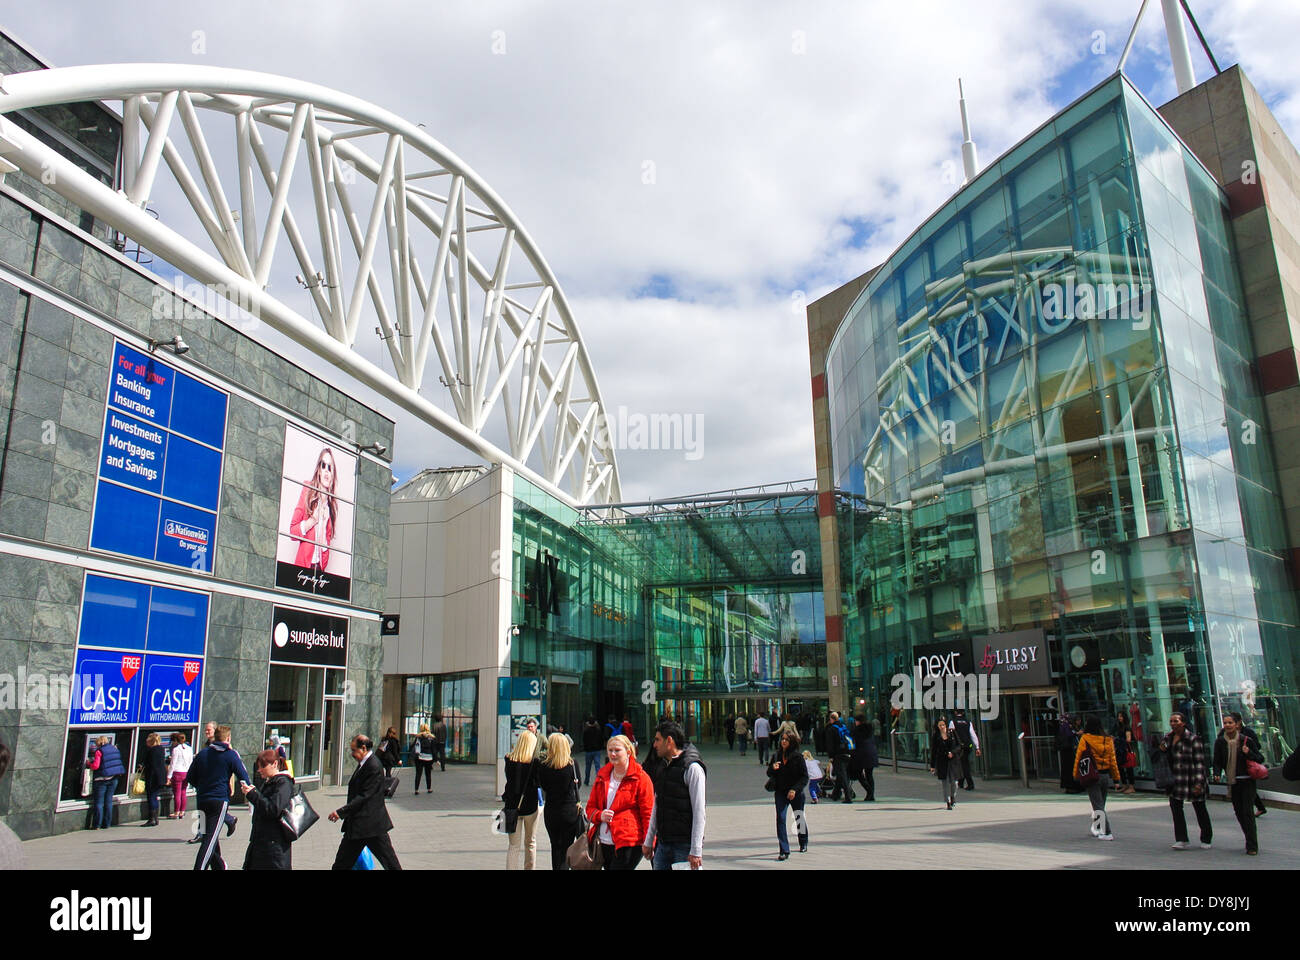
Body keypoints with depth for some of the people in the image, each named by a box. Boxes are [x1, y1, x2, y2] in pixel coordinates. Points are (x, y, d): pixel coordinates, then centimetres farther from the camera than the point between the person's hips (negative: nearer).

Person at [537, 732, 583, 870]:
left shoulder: (543, 766, -9)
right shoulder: (573, 763, -10)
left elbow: (543, 786, 4)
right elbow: (578, 783, 4)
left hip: (551, 812, 1)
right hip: (570, 811, -1)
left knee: (555, 848, 18)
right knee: (566, 848, 6)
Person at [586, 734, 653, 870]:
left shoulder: (640, 778, -3)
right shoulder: (602, 776, 13)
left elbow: (648, 813, -4)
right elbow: (590, 807, 17)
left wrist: (648, 844, -10)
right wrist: (599, 815, -6)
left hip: (628, 844, -6)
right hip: (604, 843, 6)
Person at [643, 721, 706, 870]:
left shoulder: (692, 768, -12)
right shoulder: (663, 766, 12)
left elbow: (699, 812, -15)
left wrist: (696, 851, -17)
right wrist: (648, 841, 18)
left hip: (685, 846, -7)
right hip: (662, 844, 7)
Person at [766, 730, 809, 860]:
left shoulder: (798, 756, -9)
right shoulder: (776, 755, 2)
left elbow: (805, 777, -8)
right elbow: (769, 773, 10)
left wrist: (795, 789, -18)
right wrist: (773, 768, -13)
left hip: (796, 793, -2)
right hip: (780, 792, 2)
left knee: (799, 818, 15)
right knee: (780, 818, -12)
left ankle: (803, 843, 41)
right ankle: (784, 851, -9)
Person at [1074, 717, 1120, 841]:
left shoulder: (1085, 739, -9)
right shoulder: (1108, 740, 2)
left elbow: (1079, 757, -9)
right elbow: (1113, 760, 5)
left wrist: (1076, 775, -1)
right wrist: (1116, 778, 10)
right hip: (1105, 776, 5)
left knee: (1098, 805, -1)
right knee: (1100, 804, 18)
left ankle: (1107, 833, -8)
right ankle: (1096, 829, 30)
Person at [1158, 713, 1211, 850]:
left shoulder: (1193, 739, -10)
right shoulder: (1168, 737, 8)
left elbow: (1199, 762, -11)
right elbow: (1167, 757, 20)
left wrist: (1199, 782, -17)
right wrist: (1162, 750, -3)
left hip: (1192, 779, -5)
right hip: (1175, 780, 5)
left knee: (1200, 809, 10)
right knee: (1175, 807, -4)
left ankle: (1206, 839, 27)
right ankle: (1181, 840, 1)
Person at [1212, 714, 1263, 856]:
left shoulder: (1247, 740, -6)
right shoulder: (1220, 742, 0)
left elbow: (1260, 759, -1)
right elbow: (1217, 761, 3)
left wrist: (1249, 753, -20)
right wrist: (1217, 774, -15)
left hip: (1247, 781, -3)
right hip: (1232, 781, 3)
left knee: (1247, 811, -9)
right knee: (1239, 812, 9)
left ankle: (1252, 846, -3)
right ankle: (1251, 841, 26)